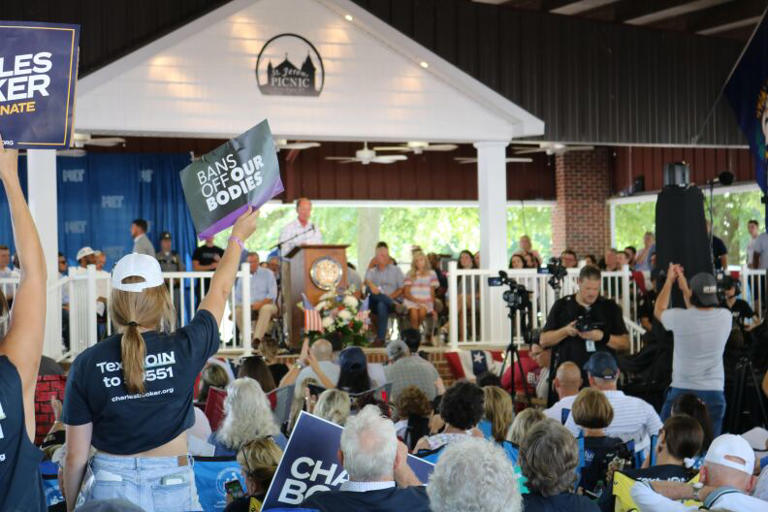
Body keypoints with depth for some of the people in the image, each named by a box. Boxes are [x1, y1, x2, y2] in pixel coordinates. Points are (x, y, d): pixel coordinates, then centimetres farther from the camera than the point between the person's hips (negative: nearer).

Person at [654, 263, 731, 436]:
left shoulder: (680, 318, -13)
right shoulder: (725, 317, -3)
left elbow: (659, 310, 10)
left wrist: (669, 281, 20)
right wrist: (684, 285, 24)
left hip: (682, 391, -3)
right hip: (714, 393, 3)